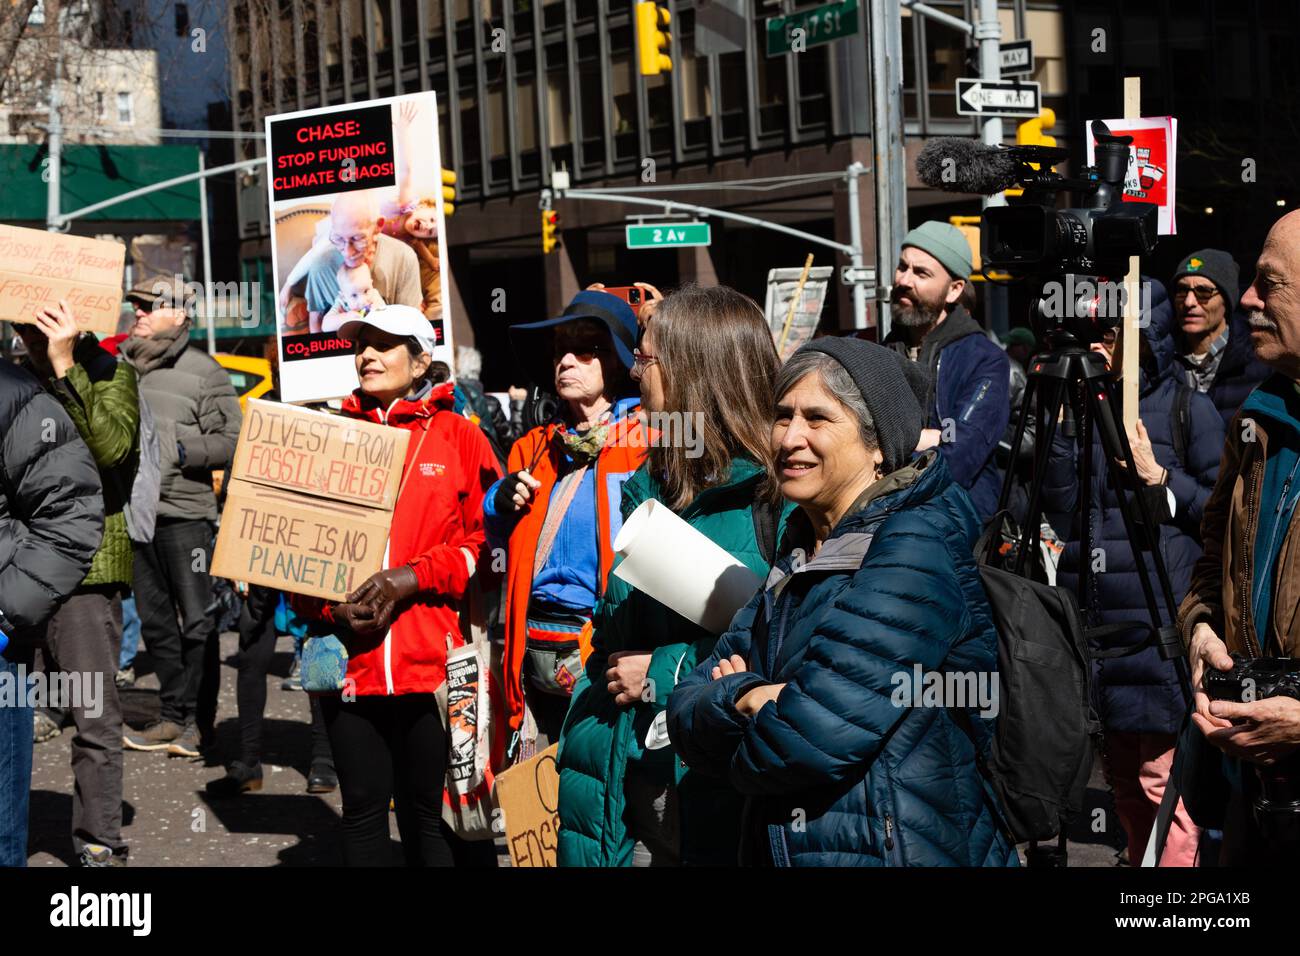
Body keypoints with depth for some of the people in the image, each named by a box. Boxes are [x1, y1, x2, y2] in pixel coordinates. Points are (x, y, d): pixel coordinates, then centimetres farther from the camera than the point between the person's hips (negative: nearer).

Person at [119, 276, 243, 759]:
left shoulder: (203, 371, -4)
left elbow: (230, 442, -7)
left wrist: (180, 449, -16)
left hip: (185, 514, -6)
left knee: (197, 620, -1)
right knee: (154, 621, 11)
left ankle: (199, 719, 8)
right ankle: (173, 715, 20)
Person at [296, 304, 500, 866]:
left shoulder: (458, 437, 5)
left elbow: (486, 540, 0)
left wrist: (413, 577, -13)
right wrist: (330, 608, -8)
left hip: (432, 658, -2)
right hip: (351, 660, 2)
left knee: (425, 810, 5)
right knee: (363, 808, 7)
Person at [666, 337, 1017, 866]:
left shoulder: (917, 549, -17)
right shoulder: (799, 556, 8)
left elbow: (813, 737, -25)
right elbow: (688, 720, 2)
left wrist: (747, 755, -5)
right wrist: (745, 698, -18)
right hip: (780, 848, 8)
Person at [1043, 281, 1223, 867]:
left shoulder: (1187, 407, -1)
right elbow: (1061, 514, 3)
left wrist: (1159, 478, -12)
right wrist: (1070, 418, -2)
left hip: (1161, 624, -6)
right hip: (1097, 620, 6)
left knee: (1164, 786, -7)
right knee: (1124, 786, 15)